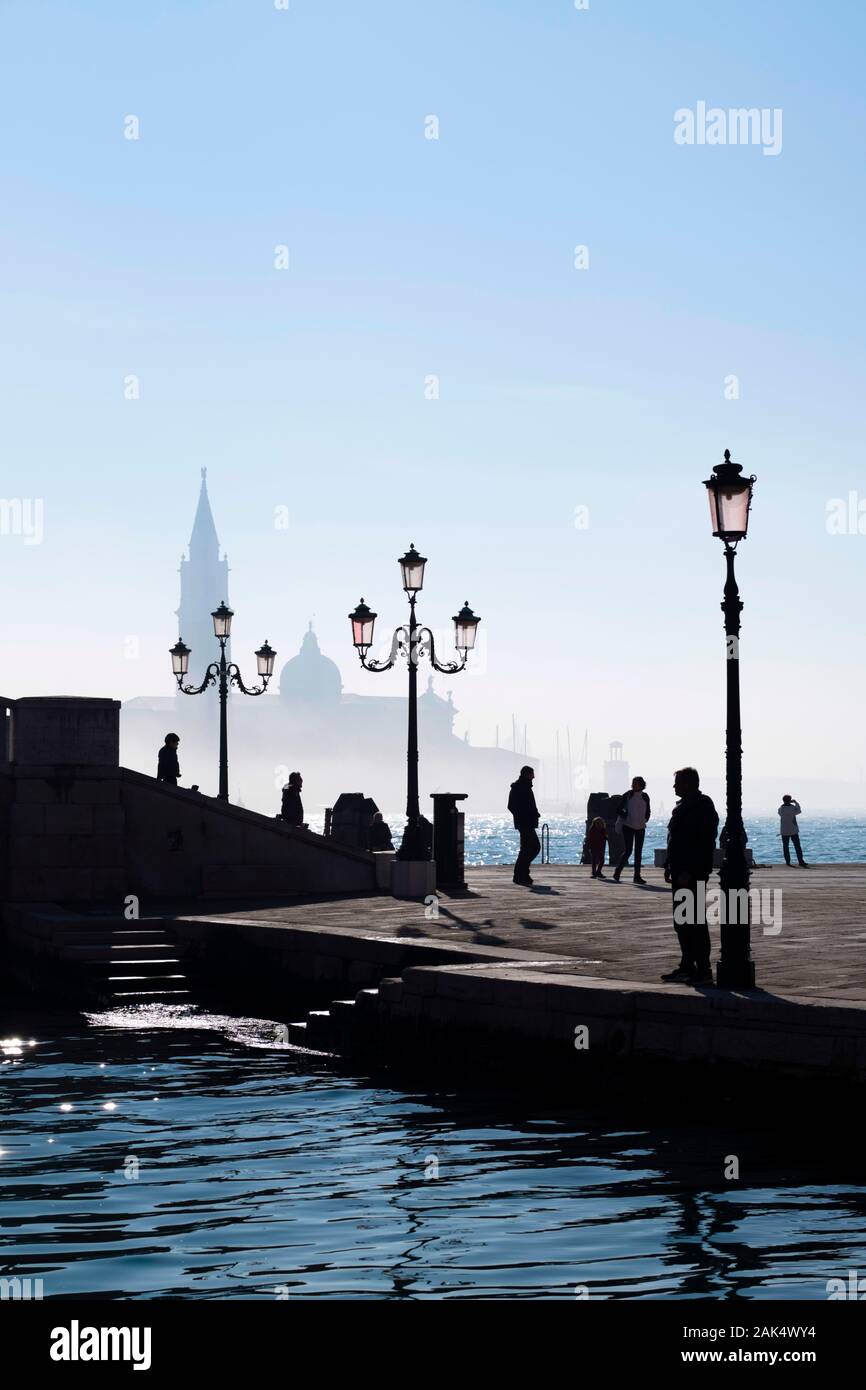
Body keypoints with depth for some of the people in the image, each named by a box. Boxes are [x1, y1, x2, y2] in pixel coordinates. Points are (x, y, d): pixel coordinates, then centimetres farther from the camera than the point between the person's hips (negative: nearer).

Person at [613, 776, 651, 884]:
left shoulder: (645, 797, 6)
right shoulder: (628, 795, -3)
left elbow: (647, 811, 18)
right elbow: (620, 809, 2)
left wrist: (644, 820, 3)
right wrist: (625, 817, -10)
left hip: (640, 827, 4)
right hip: (628, 826, -4)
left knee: (638, 852, 3)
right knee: (628, 850, -10)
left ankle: (637, 876, 7)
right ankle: (617, 872, 5)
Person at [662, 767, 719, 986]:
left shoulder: (703, 807, -14)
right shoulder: (682, 806, 17)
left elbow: (704, 843, -20)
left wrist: (689, 872, -24)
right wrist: (669, 866, 16)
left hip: (694, 874, -10)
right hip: (681, 873, 10)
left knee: (695, 921, -9)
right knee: (681, 921, 13)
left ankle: (703, 970, -6)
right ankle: (687, 967, 20)